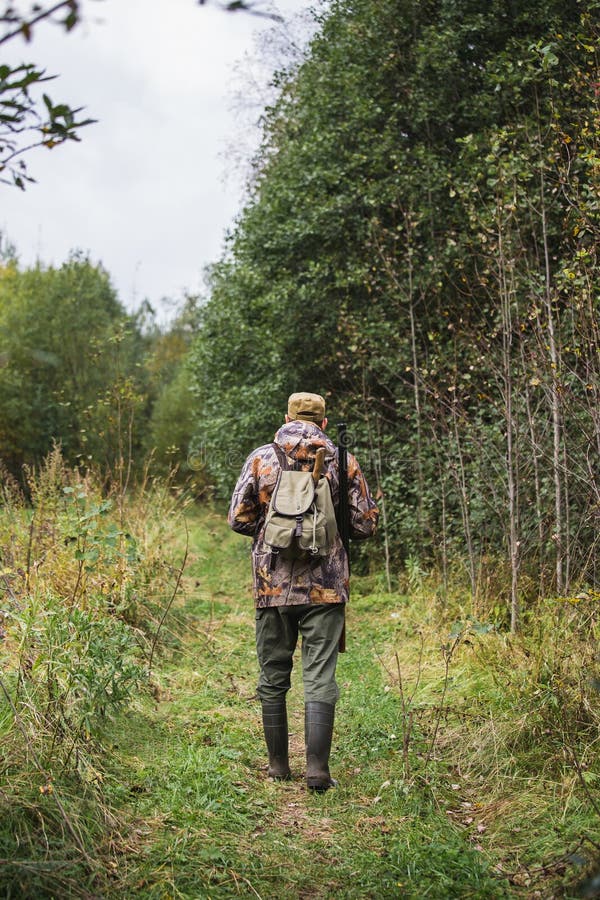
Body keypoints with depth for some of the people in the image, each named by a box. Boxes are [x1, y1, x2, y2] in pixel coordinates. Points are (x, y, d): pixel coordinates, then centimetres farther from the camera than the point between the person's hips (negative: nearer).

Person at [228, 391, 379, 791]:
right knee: (320, 678, 2)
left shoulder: (261, 458, 2)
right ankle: (317, 769, -4)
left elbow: (238, 518, 2)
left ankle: (278, 765, 20)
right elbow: (366, 524, 2)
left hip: (273, 585, 1)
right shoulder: (342, 461, 1)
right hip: (325, 587, -1)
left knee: (273, 678, 13)